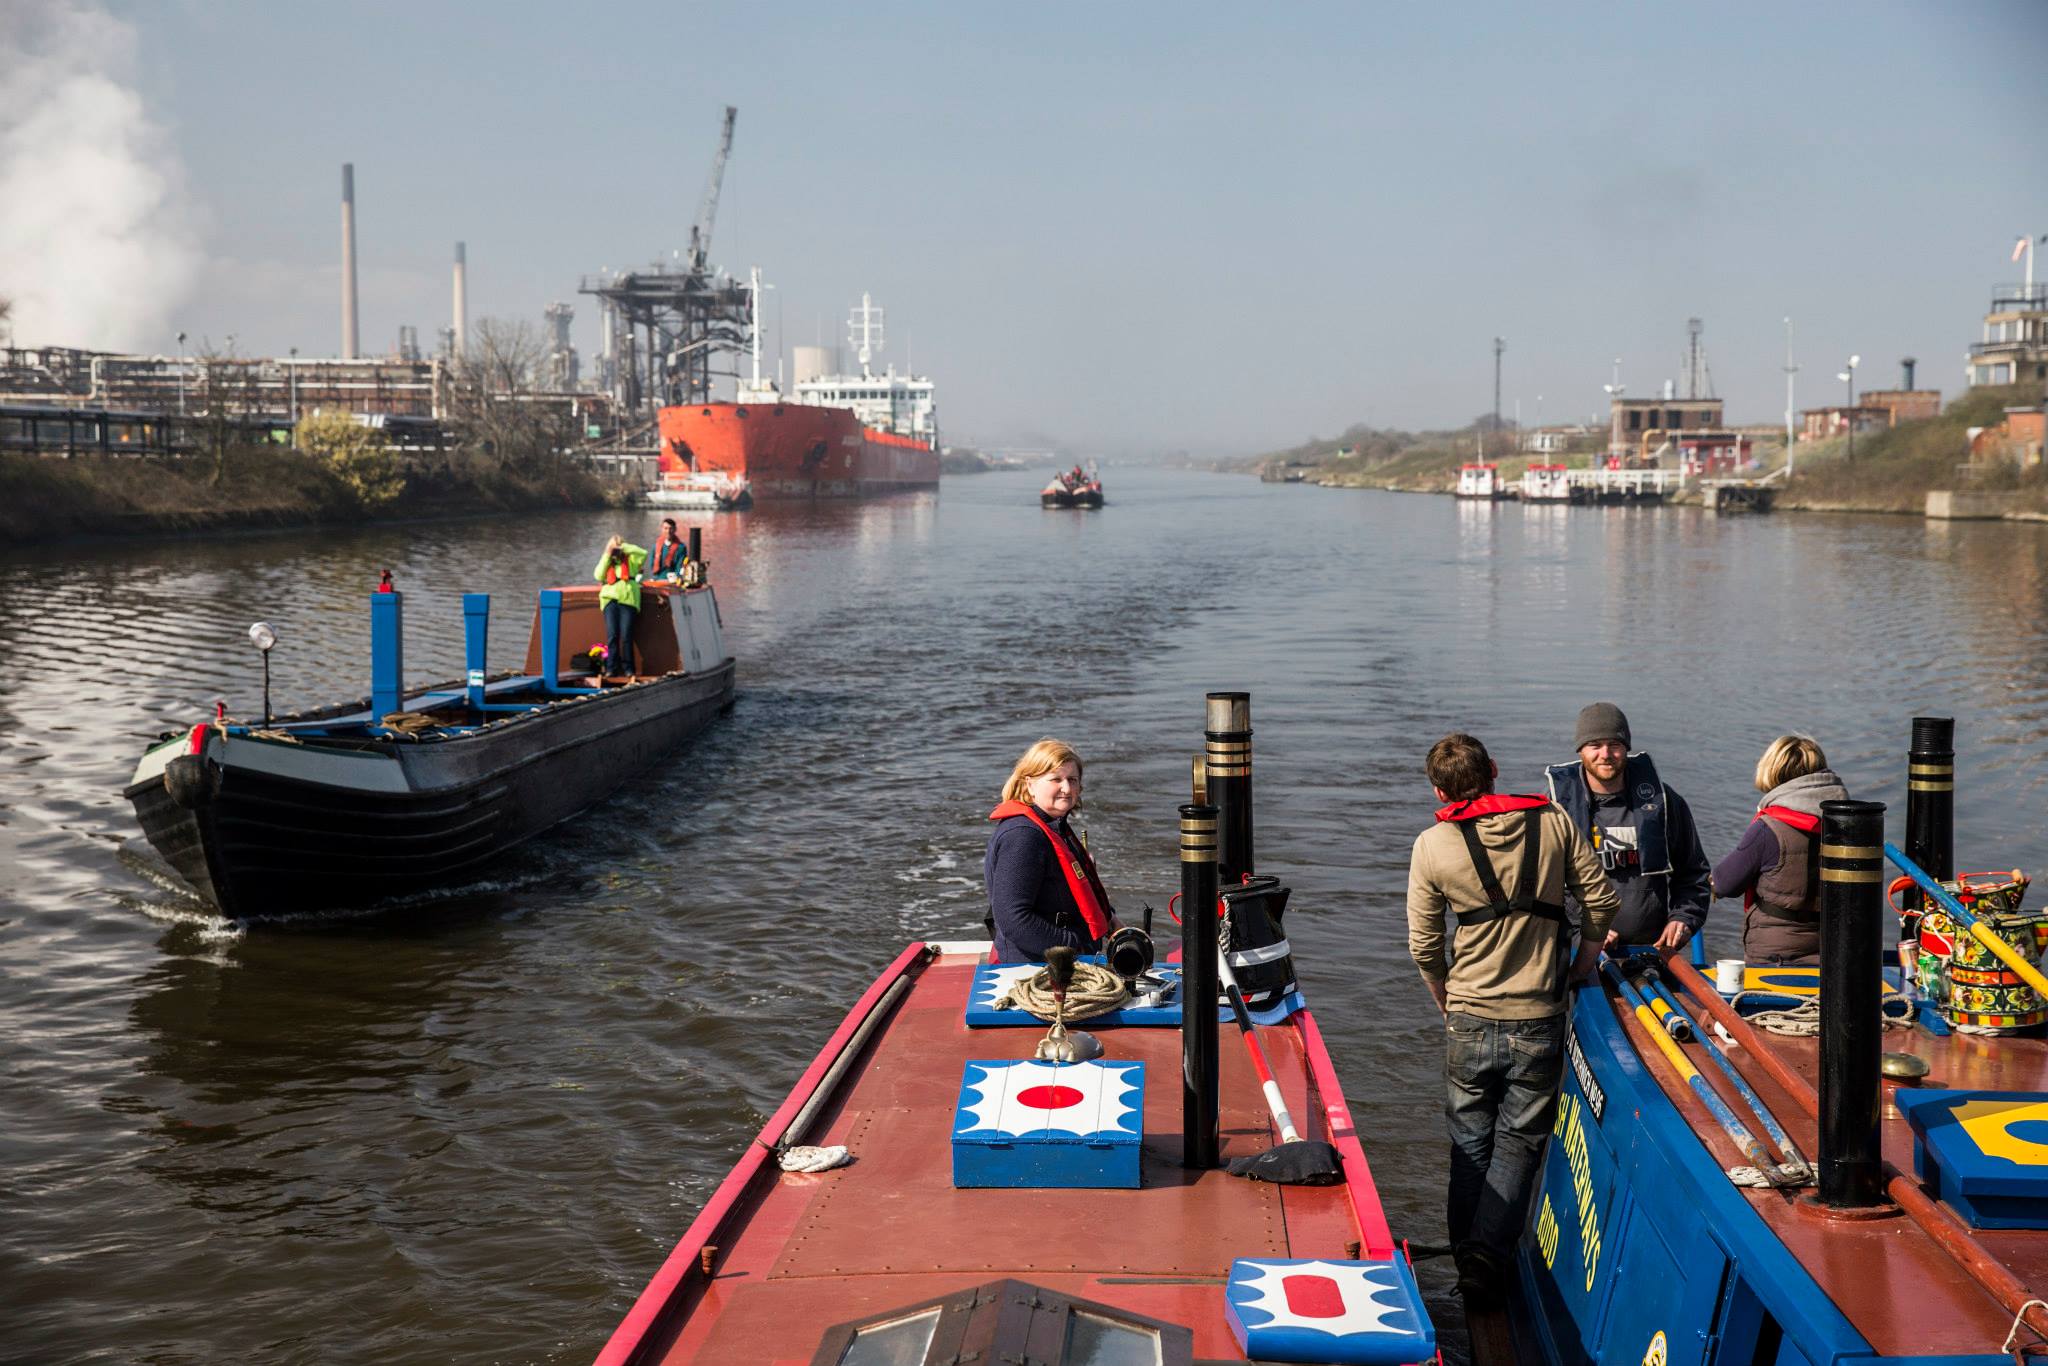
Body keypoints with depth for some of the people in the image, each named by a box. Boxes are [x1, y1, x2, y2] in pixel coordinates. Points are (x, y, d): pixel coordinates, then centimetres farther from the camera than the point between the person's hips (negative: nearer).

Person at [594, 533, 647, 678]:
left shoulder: (631, 559, 15)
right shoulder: (606, 561, 22)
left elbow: (643, 553, -3)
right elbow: (599, 576, 6)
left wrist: (624, 547, 0)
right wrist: (607, 556, 4)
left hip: (627, 598, -2)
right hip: (610, 599, 2)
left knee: (626, 635, -8)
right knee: (612, 635, -7)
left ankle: (628, 669, -3)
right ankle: (611, 668, -7)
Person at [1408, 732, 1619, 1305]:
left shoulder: (1432, 846, -5)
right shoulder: (1553, 821, -3)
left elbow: (1424, 947, -1)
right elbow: (1601, 898, 1)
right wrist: (1583, 962, 18)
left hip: (1470, 1022, 0)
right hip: (1539, 1021, 0)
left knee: (1470, 1144, 16)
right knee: (1518, 1144, 10)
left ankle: (1468, 1256, 21)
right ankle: (1489, 1256, -3)